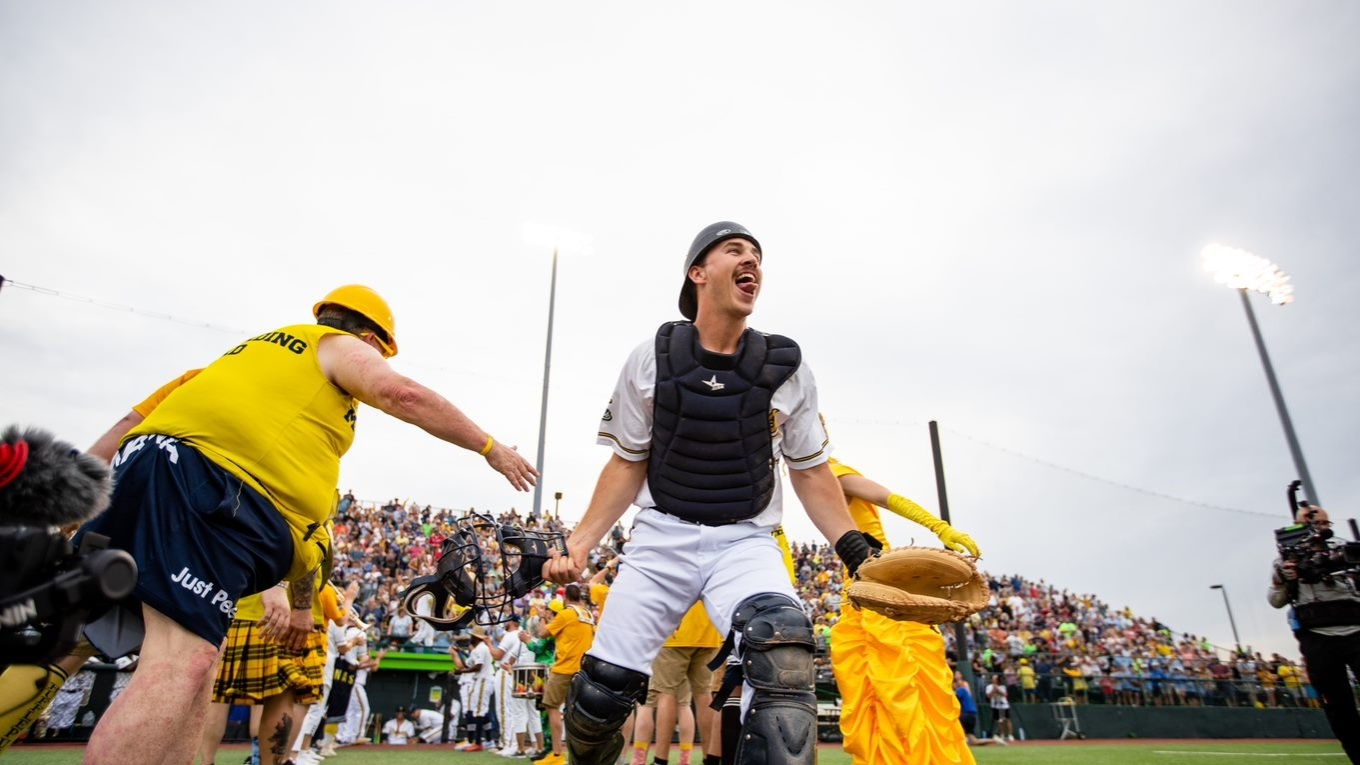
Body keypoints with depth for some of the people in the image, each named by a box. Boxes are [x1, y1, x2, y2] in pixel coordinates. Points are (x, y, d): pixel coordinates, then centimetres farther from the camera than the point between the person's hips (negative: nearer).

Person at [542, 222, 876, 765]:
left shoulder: (786, 369, -2)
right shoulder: (650, 359, -3)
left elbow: (810, 471, 6)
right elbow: (628, 465, 4)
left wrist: (855, 548, -4)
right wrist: (579, 543, -5)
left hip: (746, 542, 0)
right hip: (662, 538, 0)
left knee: (784, 653, -30)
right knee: (601, 692, -2)